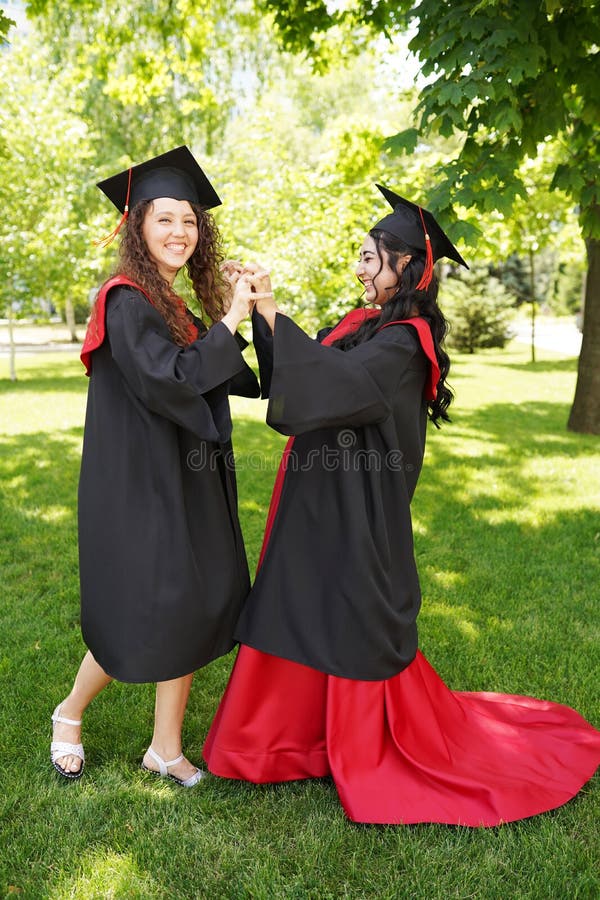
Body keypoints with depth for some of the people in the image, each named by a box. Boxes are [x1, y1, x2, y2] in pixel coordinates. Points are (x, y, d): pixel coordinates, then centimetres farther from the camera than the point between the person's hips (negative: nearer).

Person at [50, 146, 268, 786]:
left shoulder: (175, 306, 11)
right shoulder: (126, 302, -13)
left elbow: (213, 380, 12)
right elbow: (169, 381, -23)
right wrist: (229, 321, -15)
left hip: (185, 482, 8)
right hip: (138, 484, -8)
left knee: (192, 609, 10)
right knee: (139, 617, 3)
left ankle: (166, 749, 26)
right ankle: (69, 715, 32)